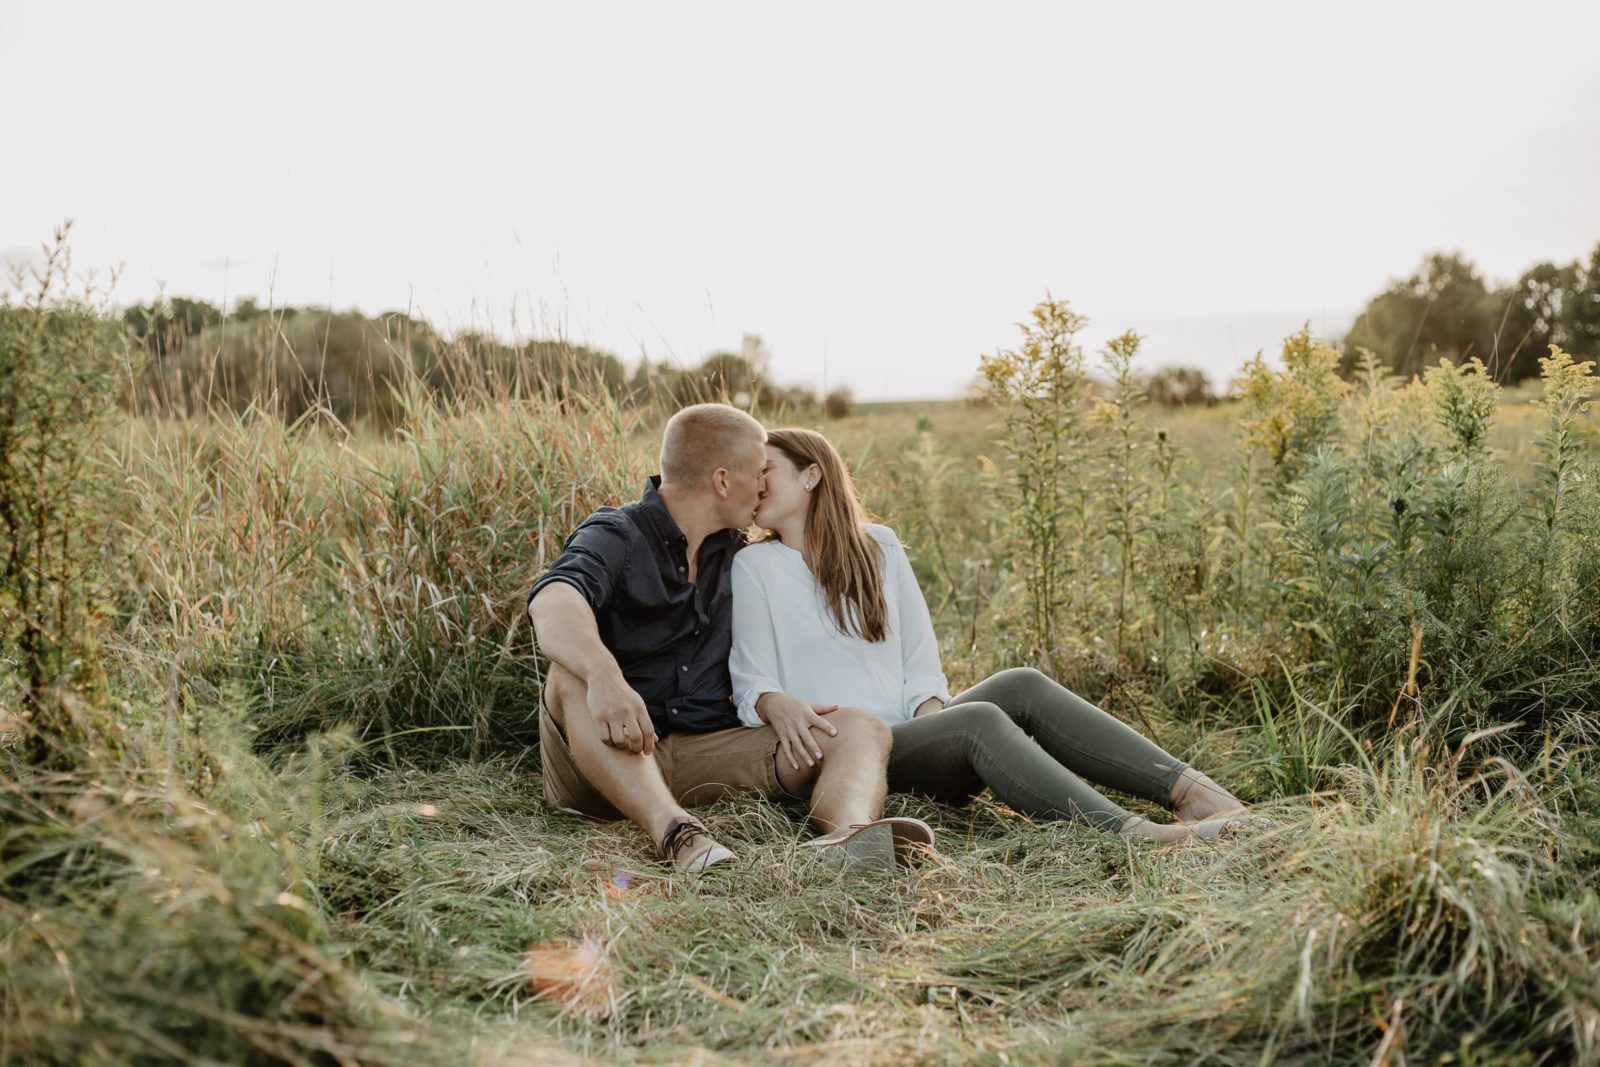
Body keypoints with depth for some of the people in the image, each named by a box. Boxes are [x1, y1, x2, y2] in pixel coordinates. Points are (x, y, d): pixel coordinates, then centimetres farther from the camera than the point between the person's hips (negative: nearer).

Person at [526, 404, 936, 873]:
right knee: (573, 676, -34)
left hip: (707, 754, 5)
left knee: (861, 729, -13)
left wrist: (772, 698, -4)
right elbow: (553, 601, -27)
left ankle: (847, 836, -47)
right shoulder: (615, 536, -5)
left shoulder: (734, 551, 16)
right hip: (608, 760, -4)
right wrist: (604, 675, -47)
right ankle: (675, 834, -52)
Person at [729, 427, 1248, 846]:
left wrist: (929, 714, -10)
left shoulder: (878, 546, 14)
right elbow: (751, 679, -5)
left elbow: (920, 660, 11)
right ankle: (1130, 833, -46)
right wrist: (779, 707, -28)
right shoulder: (754, 567, 3)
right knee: (979, 720, -30)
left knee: (1021, 686, -22)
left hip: (909, 733, 4)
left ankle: (1189, 790, -30)